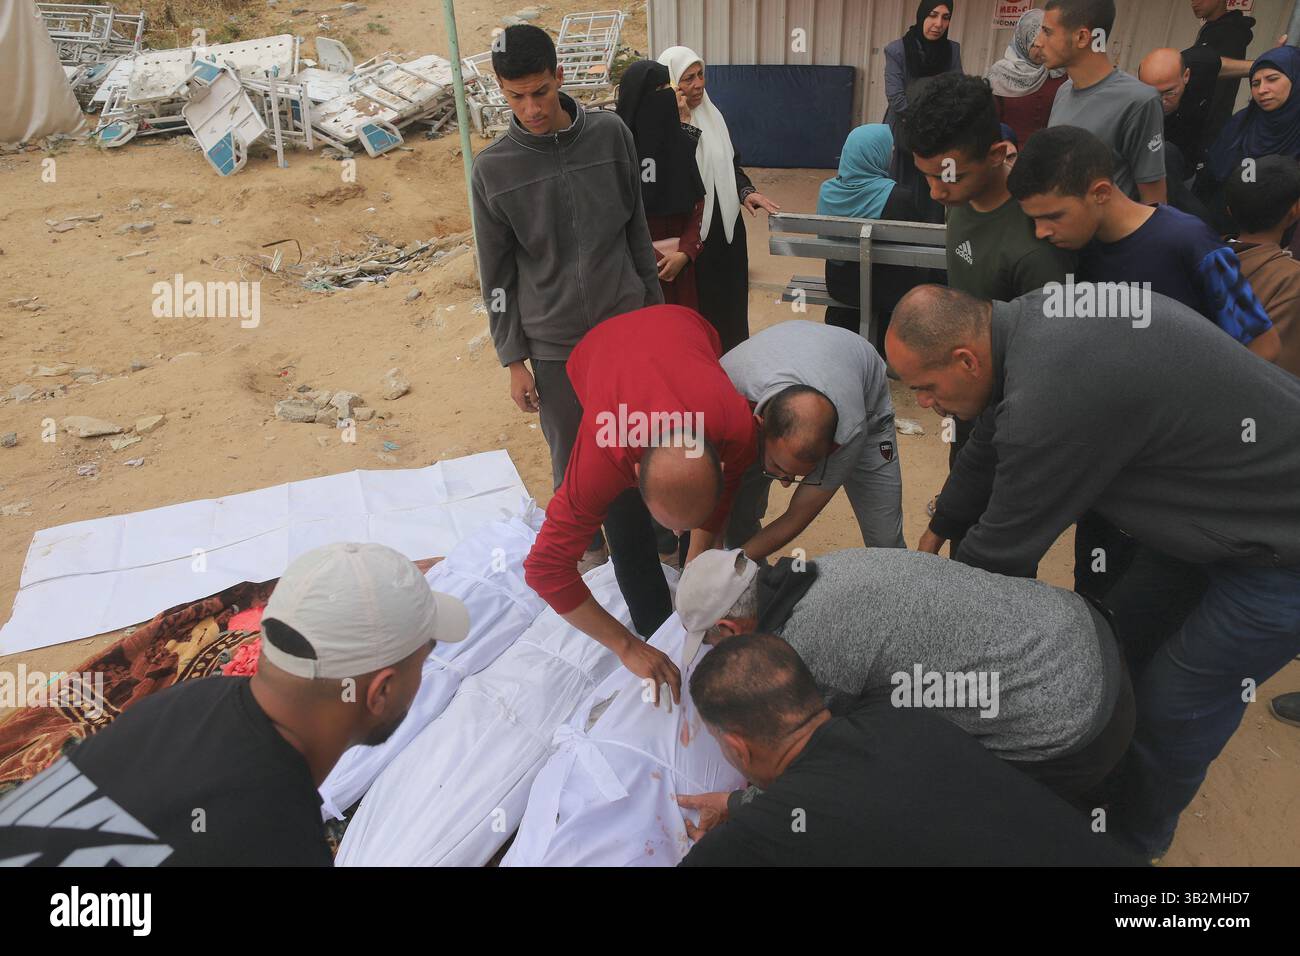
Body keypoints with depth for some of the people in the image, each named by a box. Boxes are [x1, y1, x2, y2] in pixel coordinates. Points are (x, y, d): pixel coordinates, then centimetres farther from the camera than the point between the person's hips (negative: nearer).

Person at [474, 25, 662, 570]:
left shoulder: (611, 135, -2)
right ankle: (589, 549, 33)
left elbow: (637, 232, 7)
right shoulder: (492, 169, -6)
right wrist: (513, 360, -2)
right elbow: (497, 275, -1)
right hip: (554, 343, -1)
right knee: (572, 459, 8)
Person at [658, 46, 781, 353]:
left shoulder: (712, 114, 9)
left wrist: (746, 192, -1)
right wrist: (683, 123, -25)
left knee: (730, 303, 15)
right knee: (700, 311, 2)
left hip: (726, 227, 7)